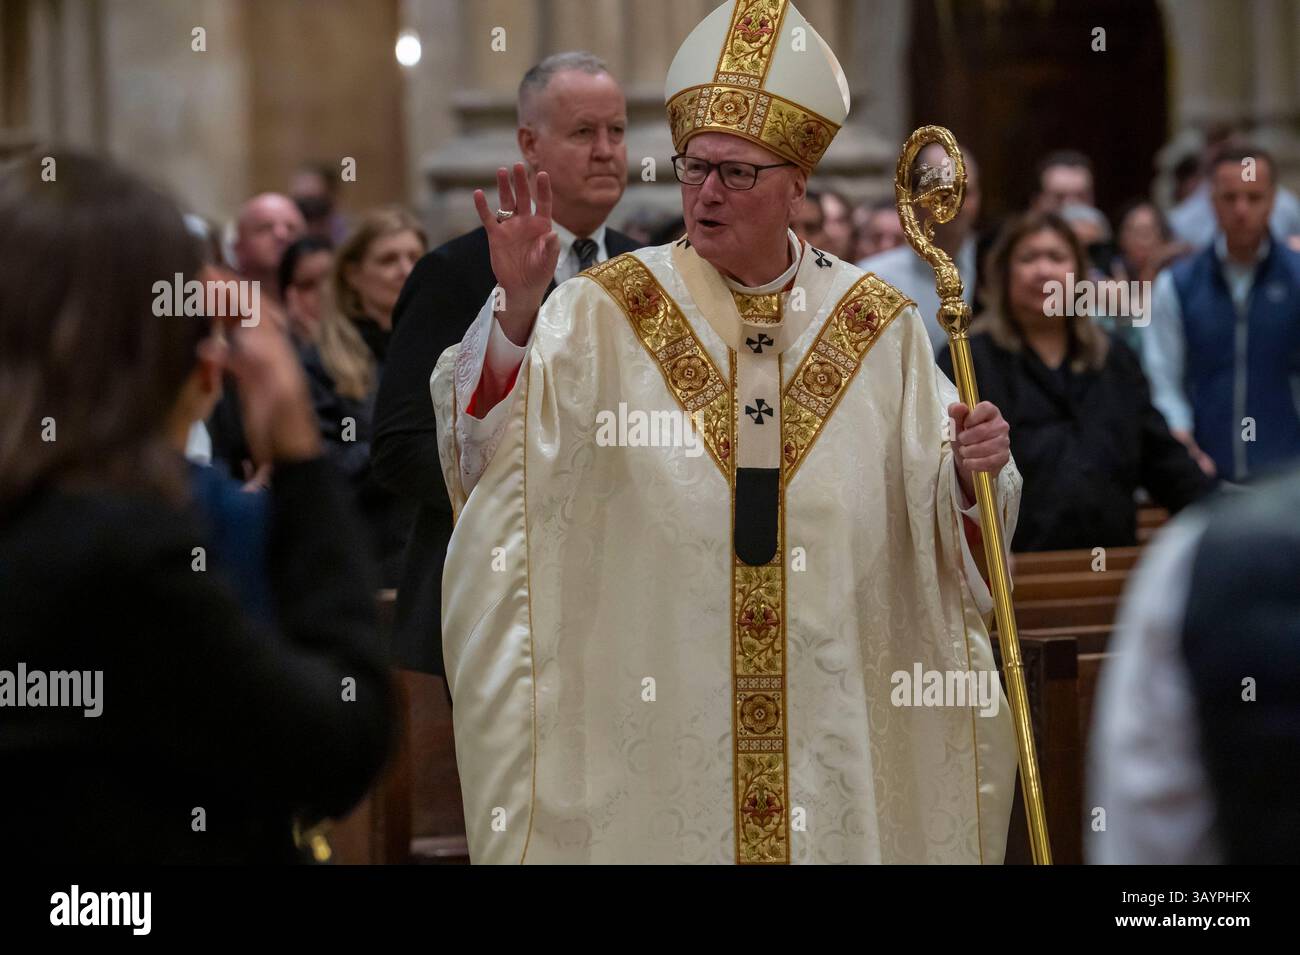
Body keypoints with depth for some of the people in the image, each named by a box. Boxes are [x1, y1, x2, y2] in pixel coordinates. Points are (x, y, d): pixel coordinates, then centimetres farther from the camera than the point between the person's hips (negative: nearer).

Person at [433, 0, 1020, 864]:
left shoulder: (879, 328, 4)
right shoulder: (606, 314, 0)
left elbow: (937, 525, 3)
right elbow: (500, 448, -16)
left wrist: (968, 476, -18)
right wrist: (518, 307, -30)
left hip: (835, 725, 1)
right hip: (650, 728, -1)